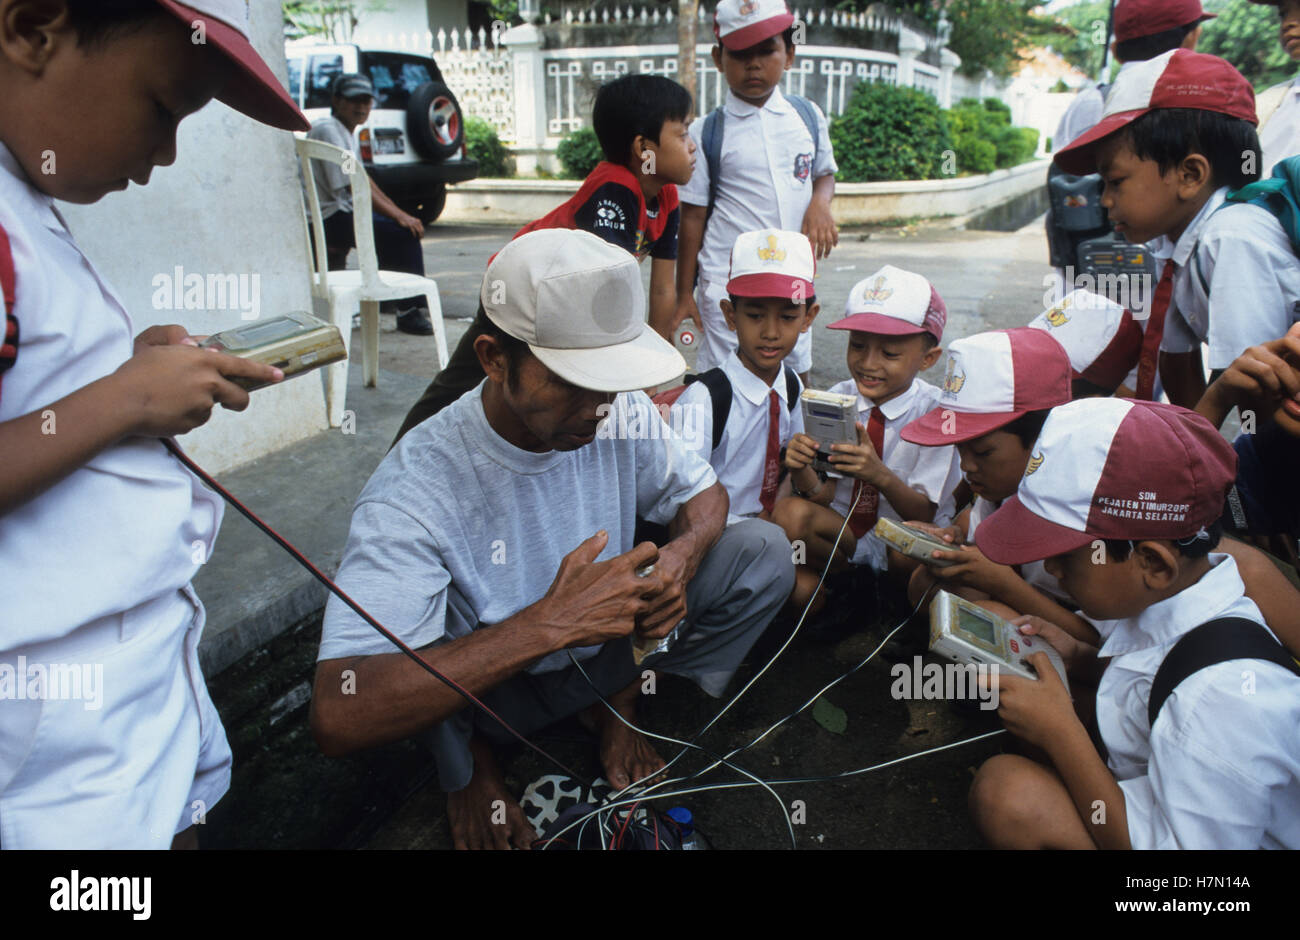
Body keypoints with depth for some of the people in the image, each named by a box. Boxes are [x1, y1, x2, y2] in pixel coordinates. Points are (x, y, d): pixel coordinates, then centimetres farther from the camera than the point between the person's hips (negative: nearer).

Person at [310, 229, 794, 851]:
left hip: (604, 646, 4)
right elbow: (338, 718, -40)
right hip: (485, 687, -4)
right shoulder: (417, 489, -32)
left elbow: (703, 491, 2)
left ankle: (618, 702, 6)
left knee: (762, 549, -12)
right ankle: (472, 761, -2)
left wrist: (679, 558, -24)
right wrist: (548, 623, -45)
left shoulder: (622, 413, -17)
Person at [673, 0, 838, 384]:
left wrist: (820, 202, -4)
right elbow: (693, 215, -2)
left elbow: (825, 172, 21)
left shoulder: (808, 116, 7)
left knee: (797, 375, 12)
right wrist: (684, 294, -1)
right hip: (727, 282, -3)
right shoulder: (706, 132, -3)